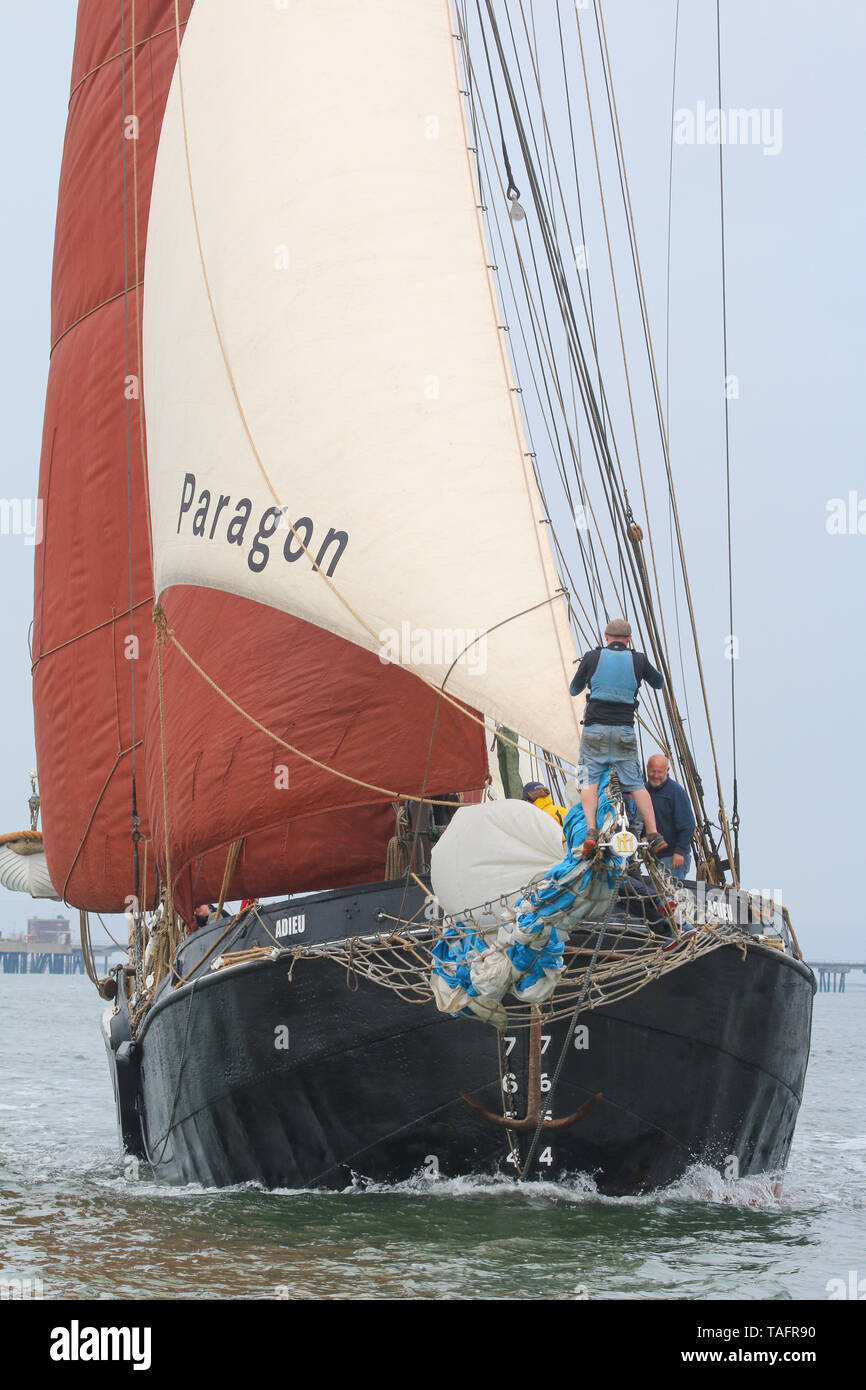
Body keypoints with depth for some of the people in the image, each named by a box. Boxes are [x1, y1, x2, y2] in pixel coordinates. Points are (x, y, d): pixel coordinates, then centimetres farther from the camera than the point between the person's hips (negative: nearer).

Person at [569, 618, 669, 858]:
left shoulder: (593, 657, 3)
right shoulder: (638, 660, 5)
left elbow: (573, 689, 16)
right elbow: (659, 683, 24)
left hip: (595, 730, -1)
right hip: (625, 731, 1)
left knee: (589, 780, 0)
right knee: (636, 784, 6)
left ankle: (591, 831, -18)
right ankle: (654, 836, 1)